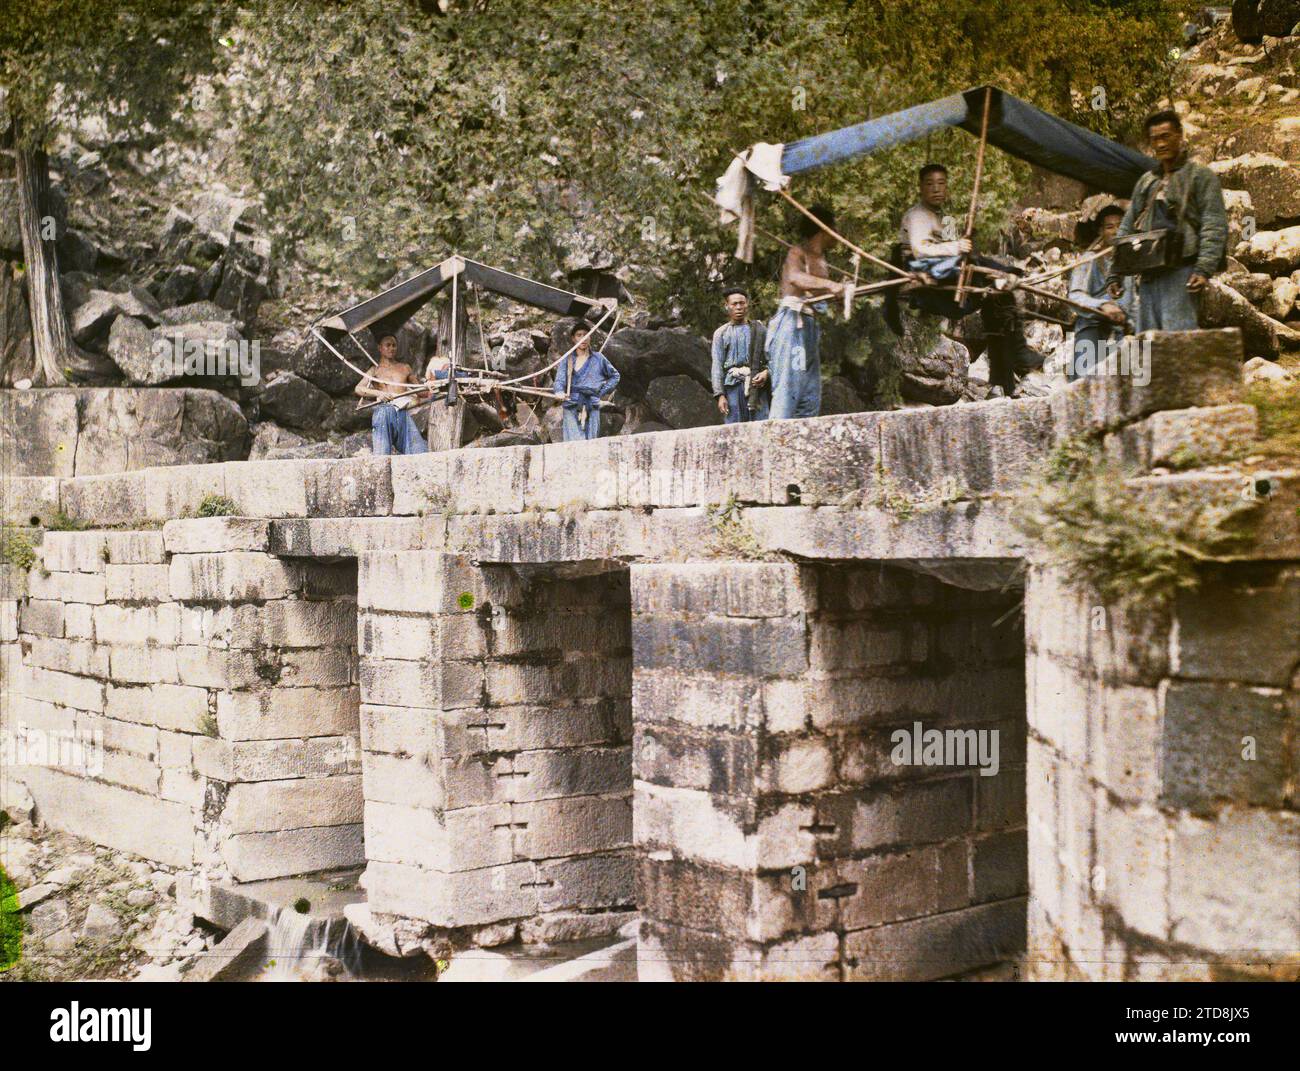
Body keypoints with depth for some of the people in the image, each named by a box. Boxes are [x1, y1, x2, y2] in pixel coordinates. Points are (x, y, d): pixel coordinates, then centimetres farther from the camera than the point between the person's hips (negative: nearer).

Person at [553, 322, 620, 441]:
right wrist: (559, 392, -24)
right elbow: (560, 378, -3)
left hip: (592, 406, 1)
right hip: (571, 406, -1)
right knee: (573, 444, -14)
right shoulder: (567, 359, 12)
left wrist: (602, 392, 12)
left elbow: (614, 376, 26)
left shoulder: (598, 358, 14)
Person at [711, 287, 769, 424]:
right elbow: (717, 366, 6)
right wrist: (720, 395, -3)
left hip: (755, 384, 0)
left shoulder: (759, 329, 13)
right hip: (733, 385, 0)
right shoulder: (721, 333, 12)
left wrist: (766, 372, -12)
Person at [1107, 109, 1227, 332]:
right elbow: (1127, 229, 23)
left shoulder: (1201, 176, 5)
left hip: (1181, 270, -6)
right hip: (1149, 273, 6)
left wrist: (1204, 269, -18)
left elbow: (1214, 226, -5)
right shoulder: (1146, 182, 23)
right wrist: (1115, 273, 14)